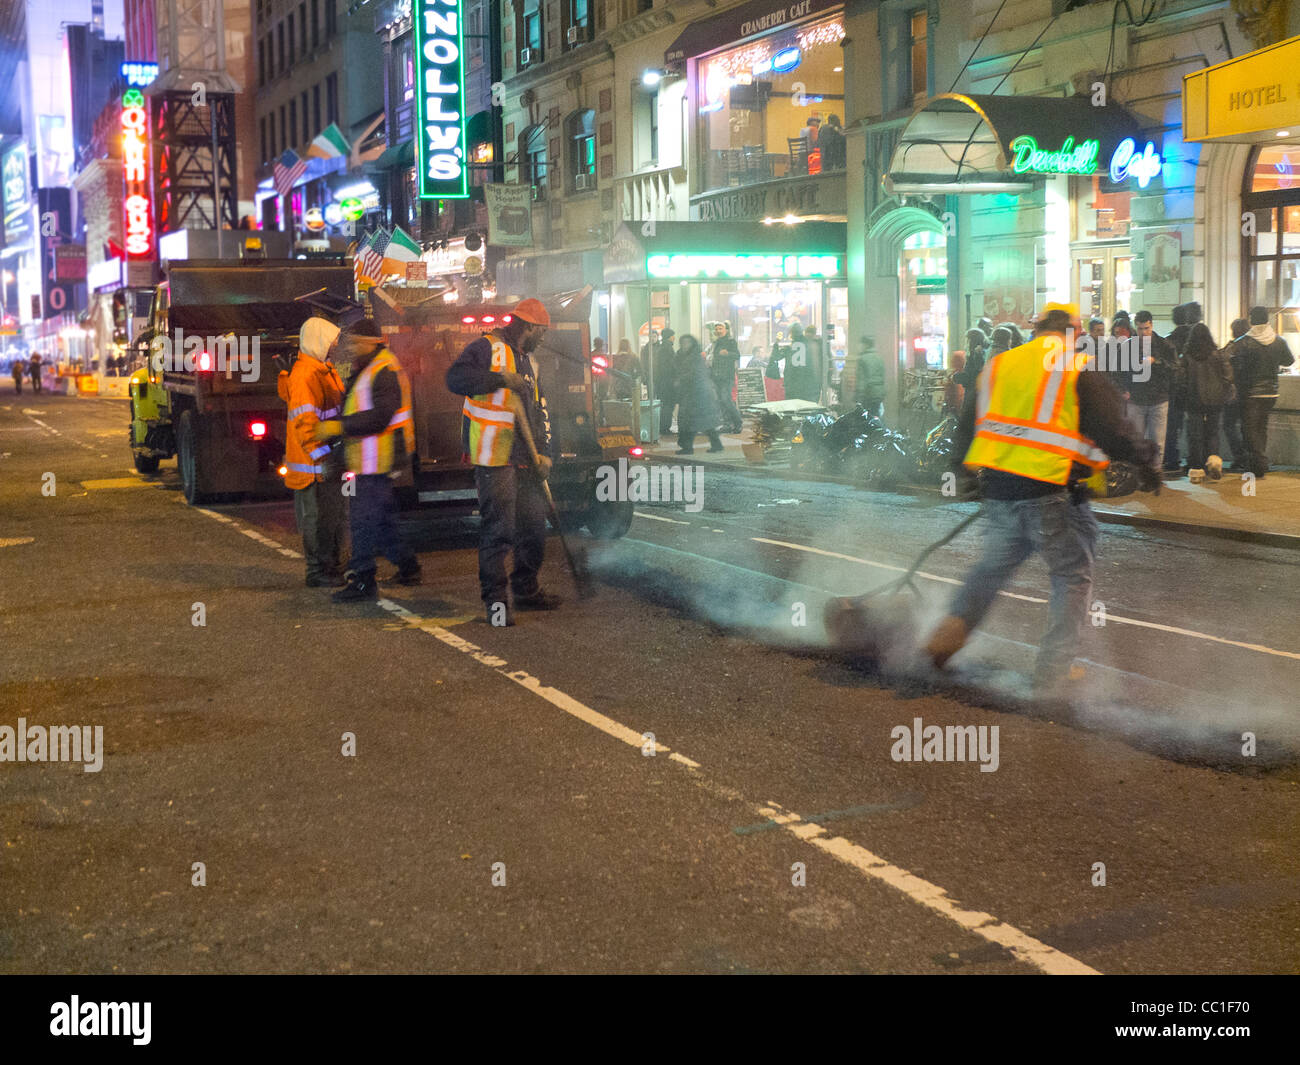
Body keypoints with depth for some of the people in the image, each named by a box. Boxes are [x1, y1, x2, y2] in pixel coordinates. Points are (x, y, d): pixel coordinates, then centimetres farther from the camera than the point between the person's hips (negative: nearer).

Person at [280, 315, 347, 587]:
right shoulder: (304, 376, -19)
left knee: (335, 515, 17)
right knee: (317, 518, -3)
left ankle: (333, 567, 27)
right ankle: (317, 572, 5)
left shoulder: (326, 371, 16)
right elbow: (304, 422, -27)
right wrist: (322, 456, -33)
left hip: (330, 461, 10)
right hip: (313, 465, -10)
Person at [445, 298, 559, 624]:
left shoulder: (529, 362, 21)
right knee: (498, 528, -9)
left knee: (534, 524, 12)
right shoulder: (487, 348, -5)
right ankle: (495, 598, -3)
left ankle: (525, 590, 26)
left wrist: (543, 451, 10)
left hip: (524, 459, 8)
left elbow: (539, 411, 22)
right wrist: (502, 379, -24)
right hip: (493, 456, -8)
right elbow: (456, 377, -20)